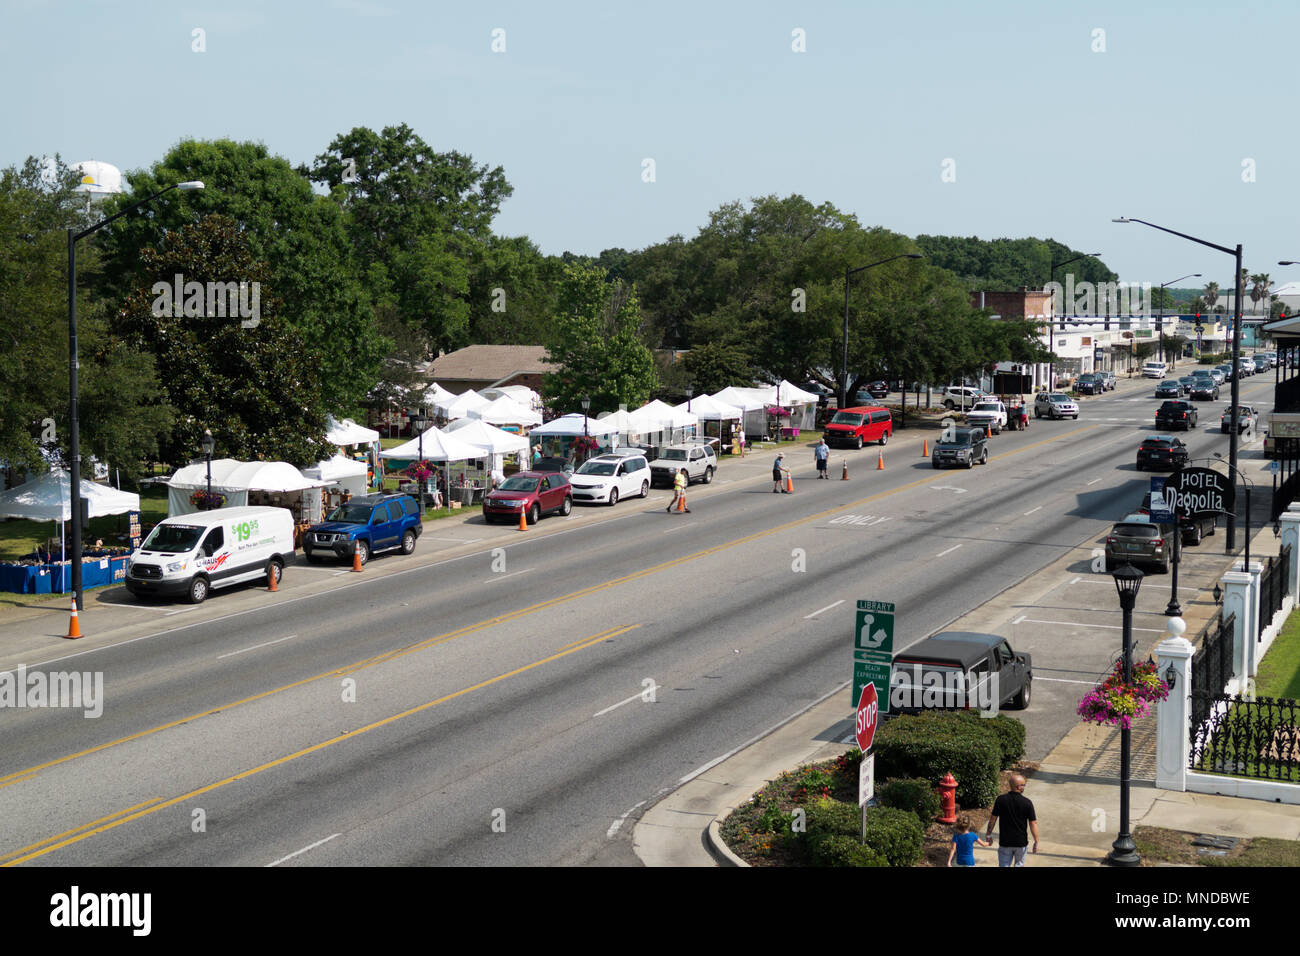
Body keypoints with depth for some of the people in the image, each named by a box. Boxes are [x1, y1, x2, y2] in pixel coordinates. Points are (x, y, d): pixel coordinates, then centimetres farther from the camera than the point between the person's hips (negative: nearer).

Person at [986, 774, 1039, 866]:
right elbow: (1033, 823, -10)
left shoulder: (1000, 800, -9)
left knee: (1004, 865, 7)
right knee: (1019, 864, 18)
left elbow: (993, 819, -2)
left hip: (1005, 842, 1)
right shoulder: (1027, 803, -13)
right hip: (1021, 842, -1)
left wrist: (989, 834, 12)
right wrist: (1036, 842, -1)